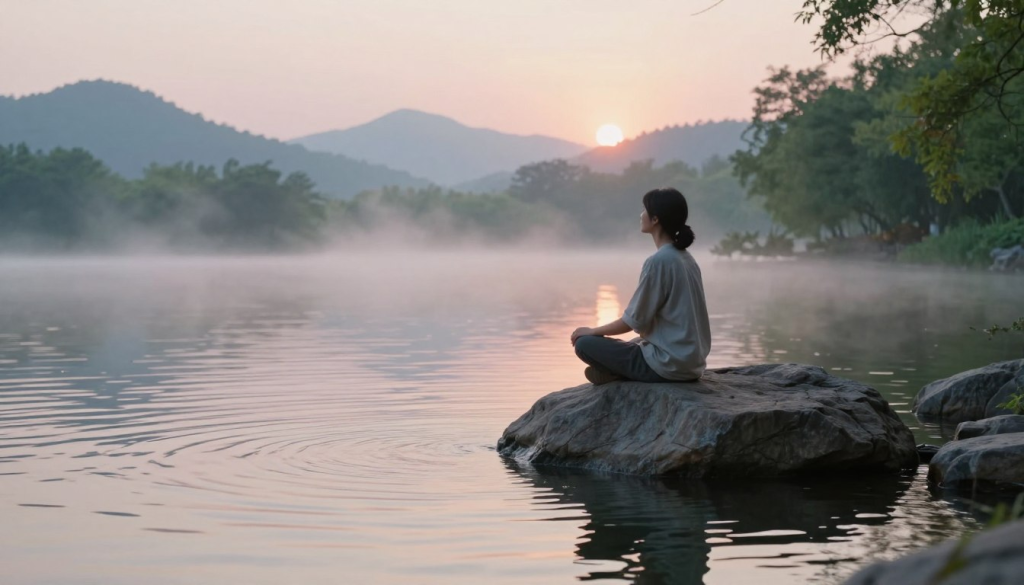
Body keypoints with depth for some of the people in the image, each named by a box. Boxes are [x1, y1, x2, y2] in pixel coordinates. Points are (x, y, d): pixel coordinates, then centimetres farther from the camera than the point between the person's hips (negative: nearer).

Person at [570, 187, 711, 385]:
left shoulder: (659, 261, -18)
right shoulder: (686, 259, 9)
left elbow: (634, 321, -12)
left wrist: (593, 331, 2)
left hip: (669, 365, -9)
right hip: (691, 362, 9)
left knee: (585, 344, -4)